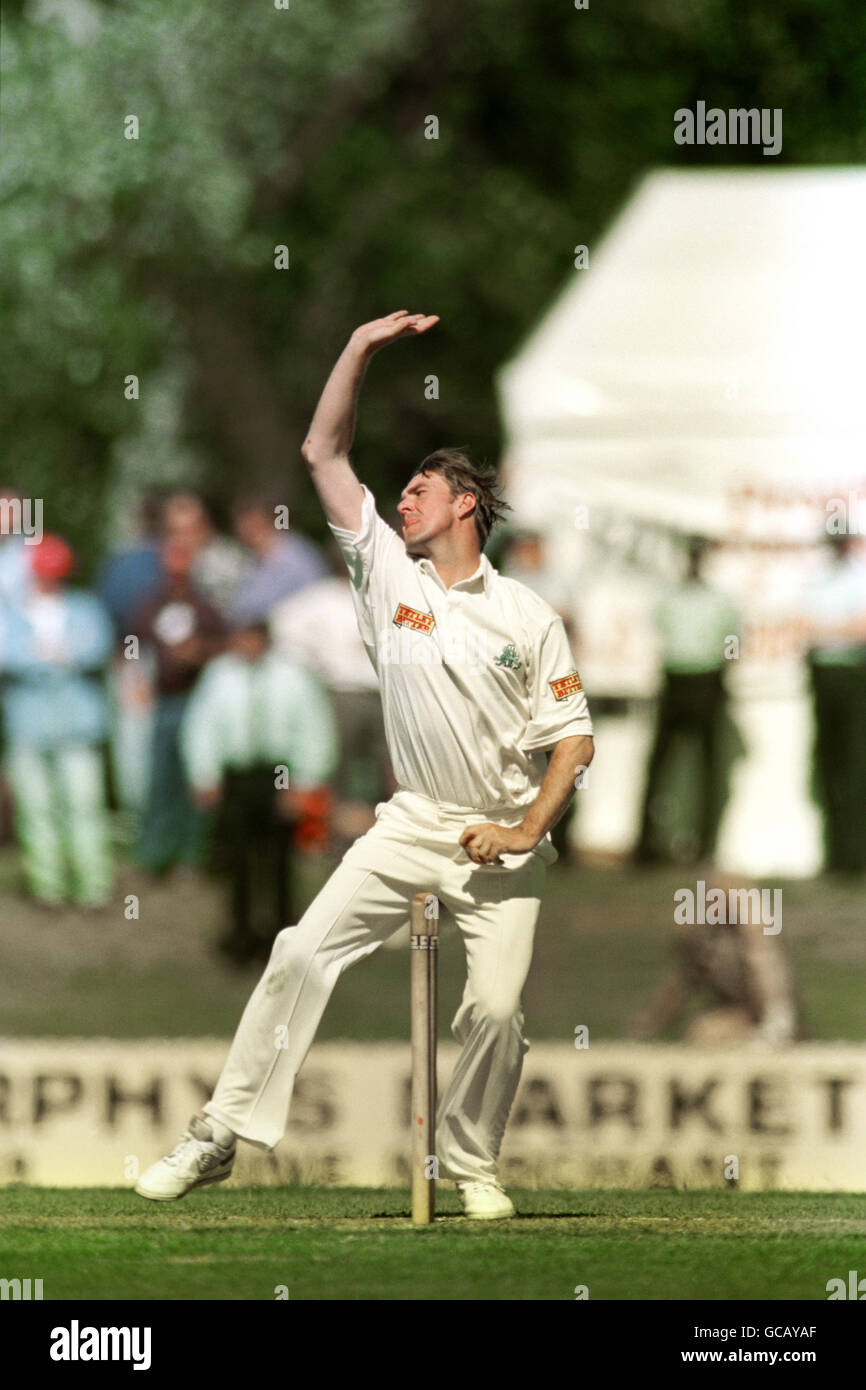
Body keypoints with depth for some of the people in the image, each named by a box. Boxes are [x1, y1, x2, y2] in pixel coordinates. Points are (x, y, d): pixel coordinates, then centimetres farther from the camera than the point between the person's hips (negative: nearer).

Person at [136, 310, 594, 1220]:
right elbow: (323, 454, 4)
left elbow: (573, 737, -1)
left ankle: (471, 1162, 10)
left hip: (504, 838, -2)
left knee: (497, 1006, -12)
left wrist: (527, 831, -13)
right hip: (412, 825, 2)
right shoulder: (387, 574, 5)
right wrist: (361, 348, -1)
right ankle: (219, 1137, -10)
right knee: (304, 951, -11)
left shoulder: (528, 618, -1)